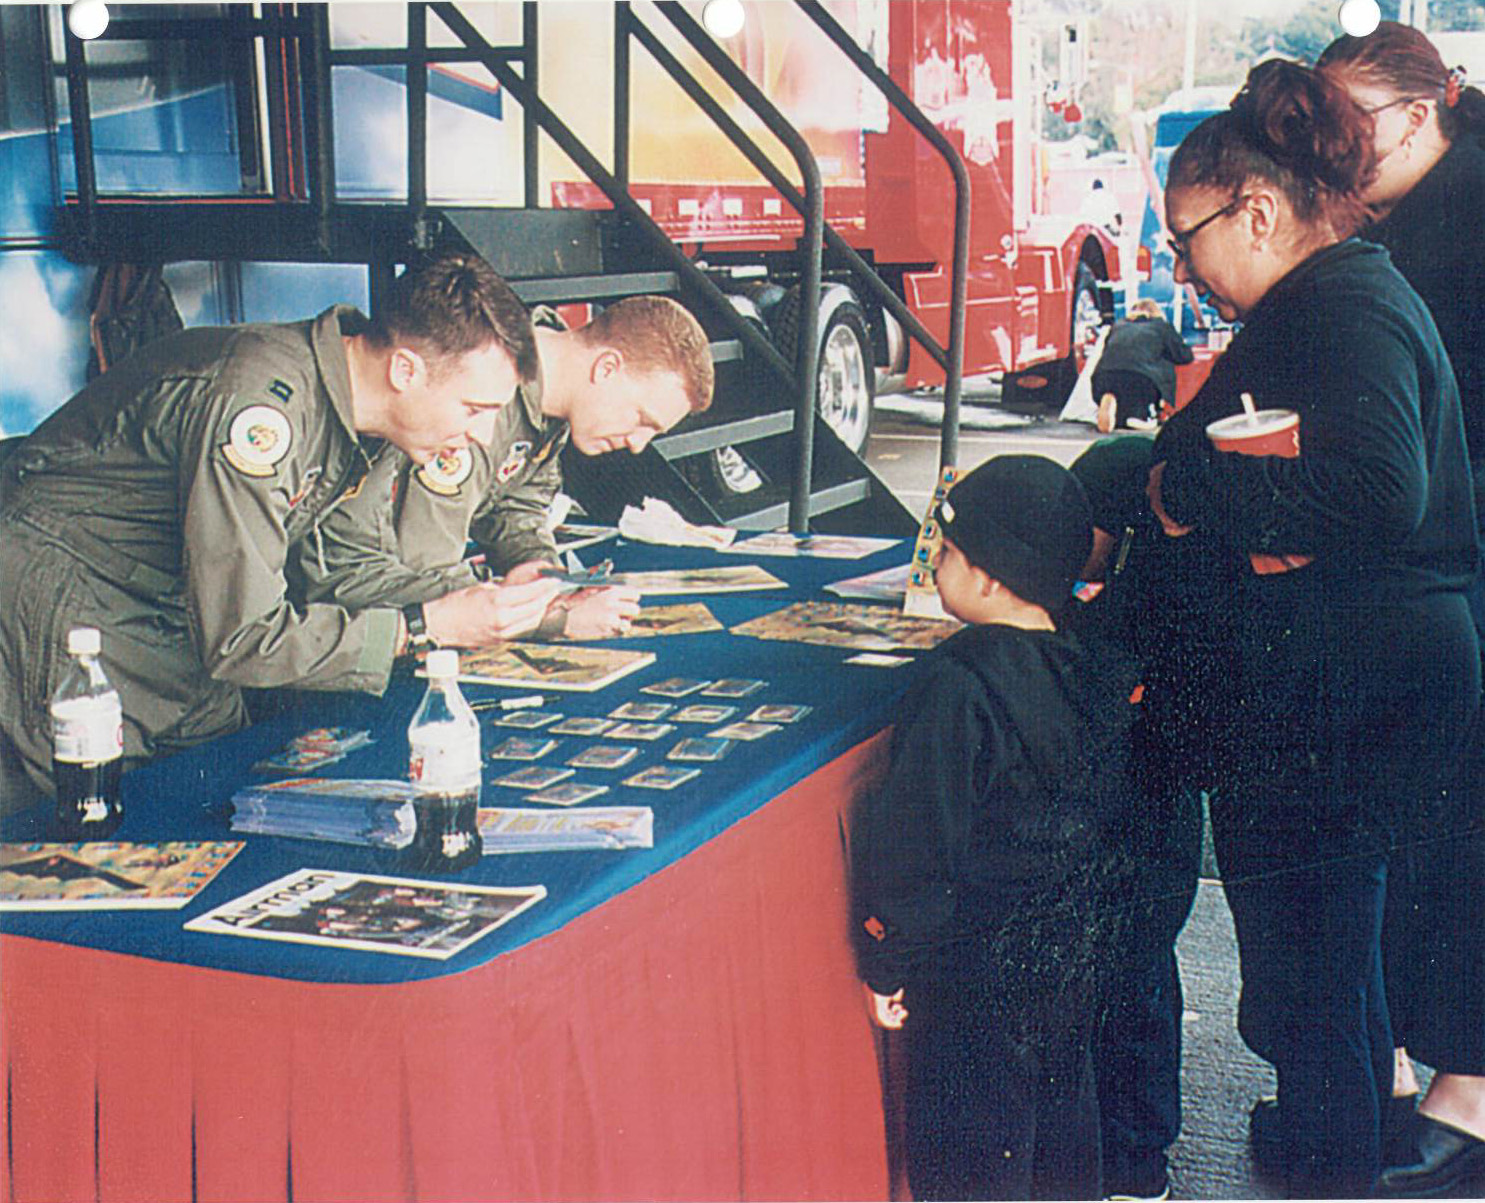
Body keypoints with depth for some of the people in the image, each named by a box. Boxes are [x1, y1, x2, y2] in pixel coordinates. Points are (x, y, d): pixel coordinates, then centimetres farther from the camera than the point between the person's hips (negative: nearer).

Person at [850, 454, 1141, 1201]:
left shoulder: (958, 690, -23)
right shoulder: (1095, 674, -1)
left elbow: (916, 843, -21)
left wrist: (886, 967, -11)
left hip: (979, 971, -7)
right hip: (1082, 956, 8)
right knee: (1059, 1117, 23)